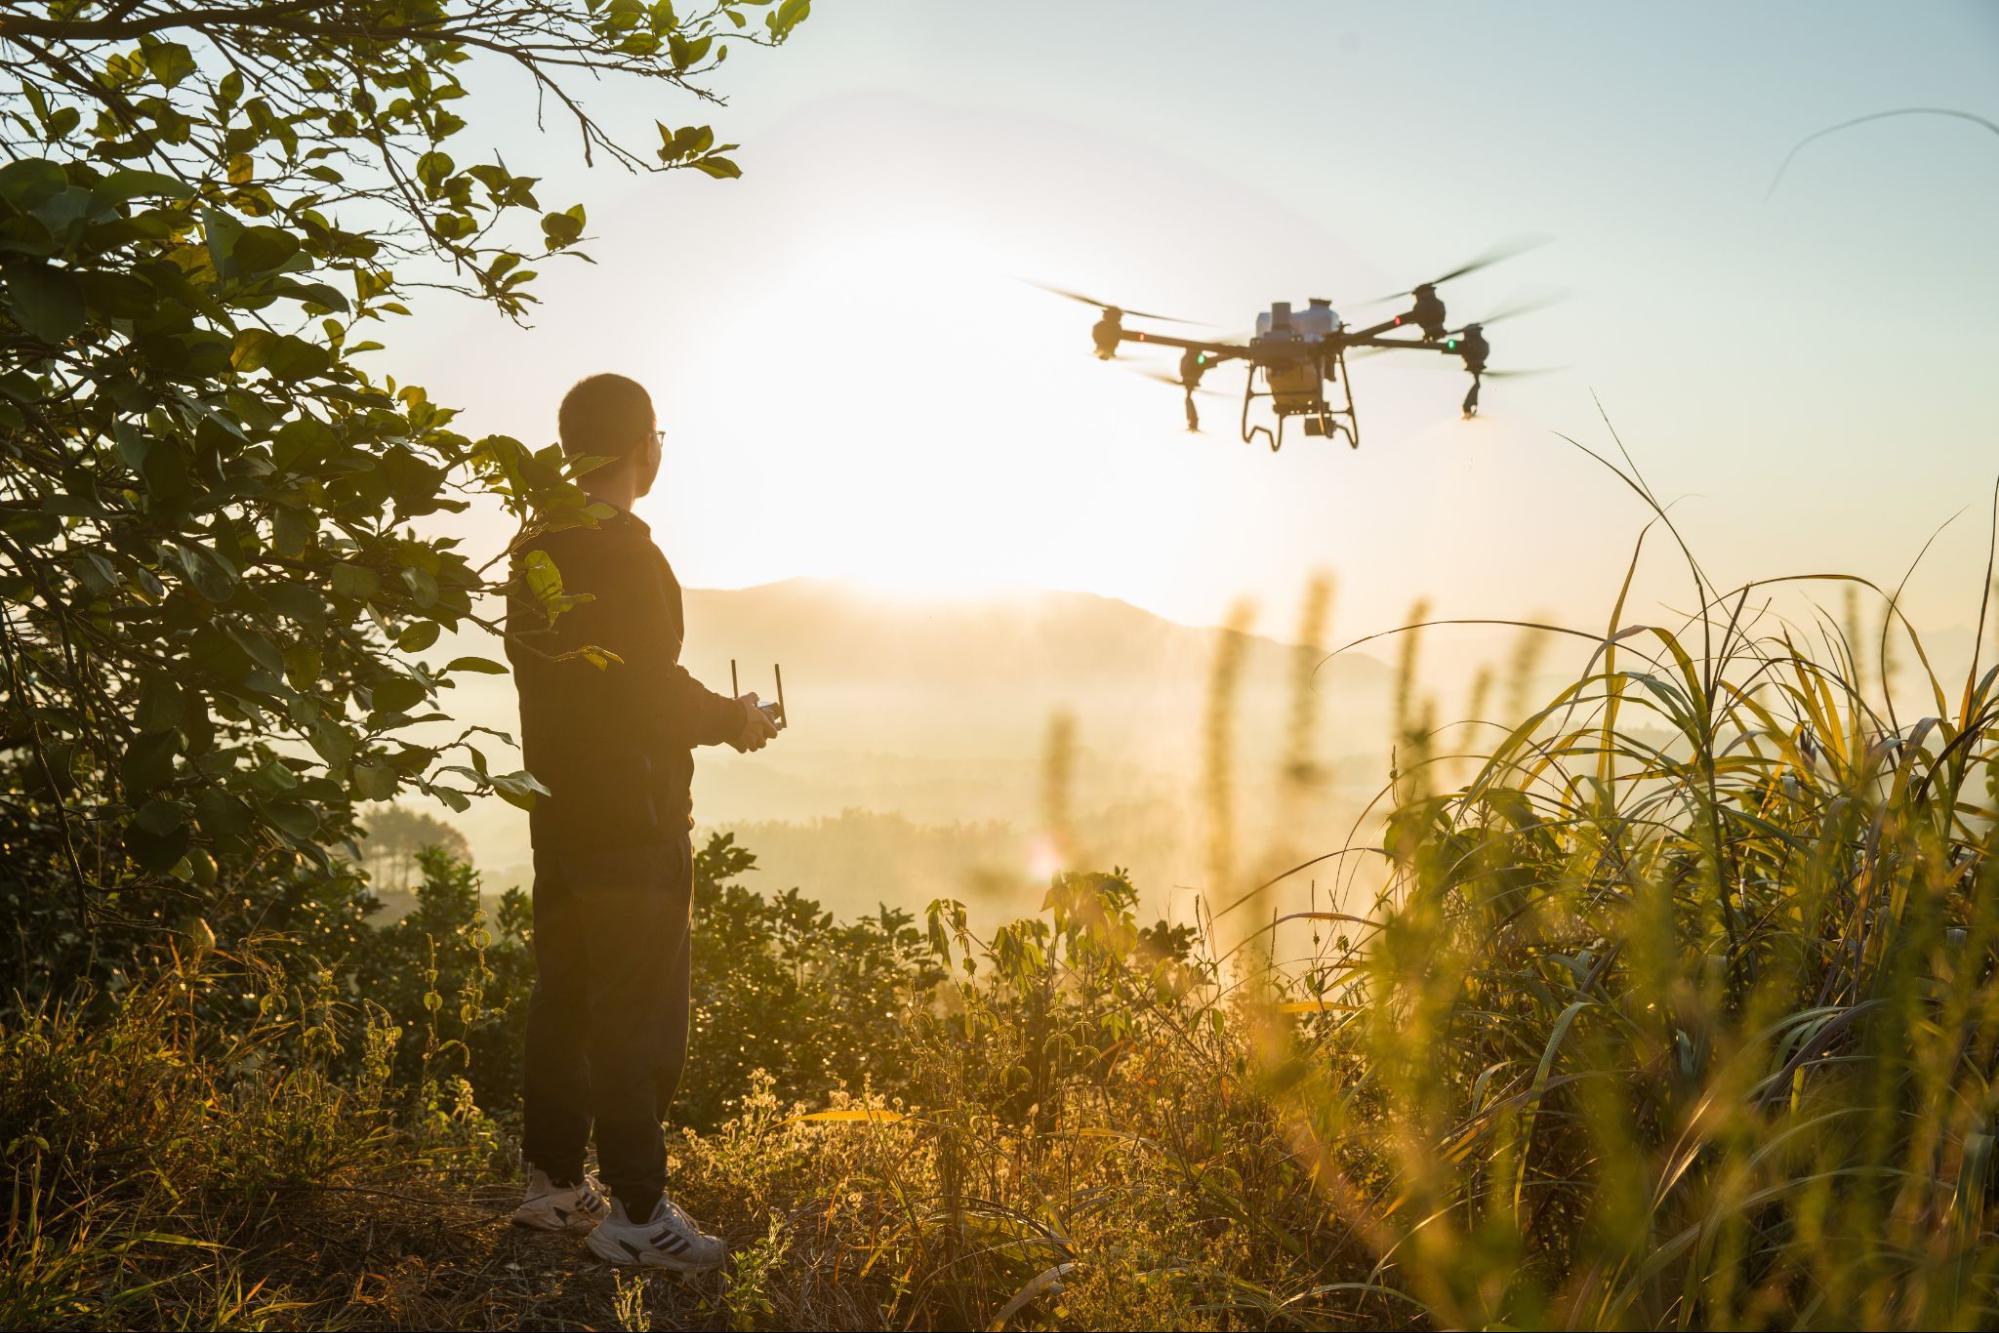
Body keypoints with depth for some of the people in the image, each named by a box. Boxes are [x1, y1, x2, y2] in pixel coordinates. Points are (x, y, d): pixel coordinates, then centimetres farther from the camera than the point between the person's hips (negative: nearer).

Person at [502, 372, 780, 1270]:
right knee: (637, 1014, -3)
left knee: (564, 995, 15)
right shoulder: (625, 553, -17)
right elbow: (655, 690, -21)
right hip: (630, 818, -9)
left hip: (559, 809, 9)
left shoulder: (536, 551, 10)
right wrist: (734, 718, -2)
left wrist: (705, 713, 21)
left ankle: (553, 1183, 25)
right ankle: (636, 1212, 2)